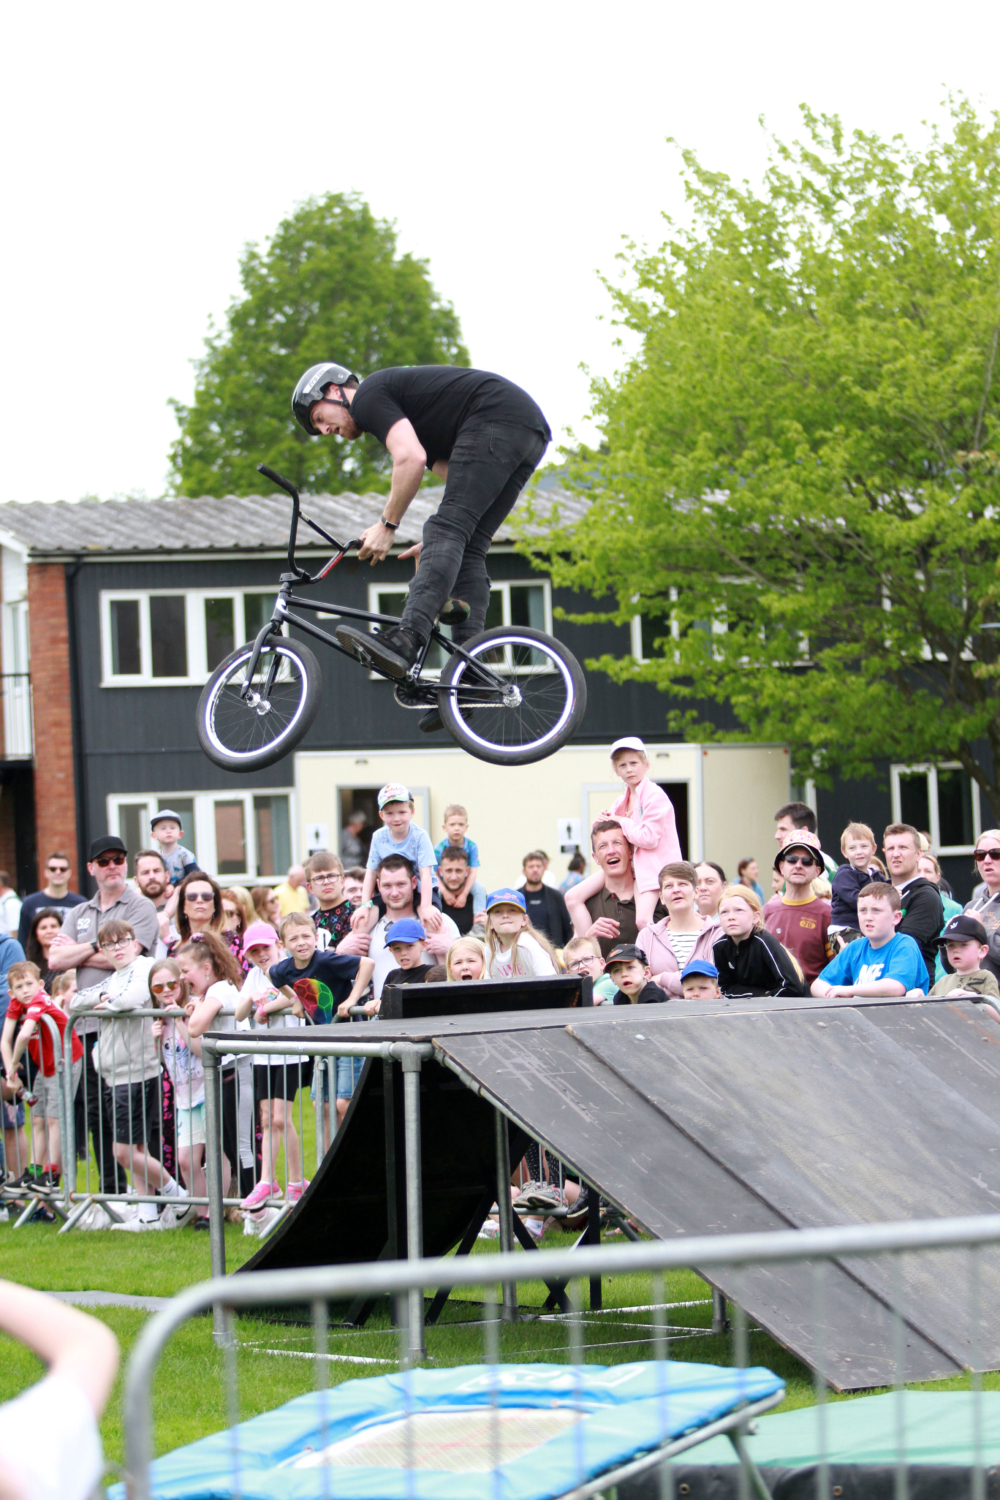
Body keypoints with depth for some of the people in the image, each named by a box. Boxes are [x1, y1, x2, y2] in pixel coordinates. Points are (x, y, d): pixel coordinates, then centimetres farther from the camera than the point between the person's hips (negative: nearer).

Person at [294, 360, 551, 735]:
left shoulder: (369, 397, 1)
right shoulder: (399, 396, 30)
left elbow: (411, 459, -15)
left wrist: (386, 525, -7)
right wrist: (441, 541, 21)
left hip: (495, 422, -10)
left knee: (446, 532, -17)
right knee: (466, 549, 6)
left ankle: (406, 640, -34)